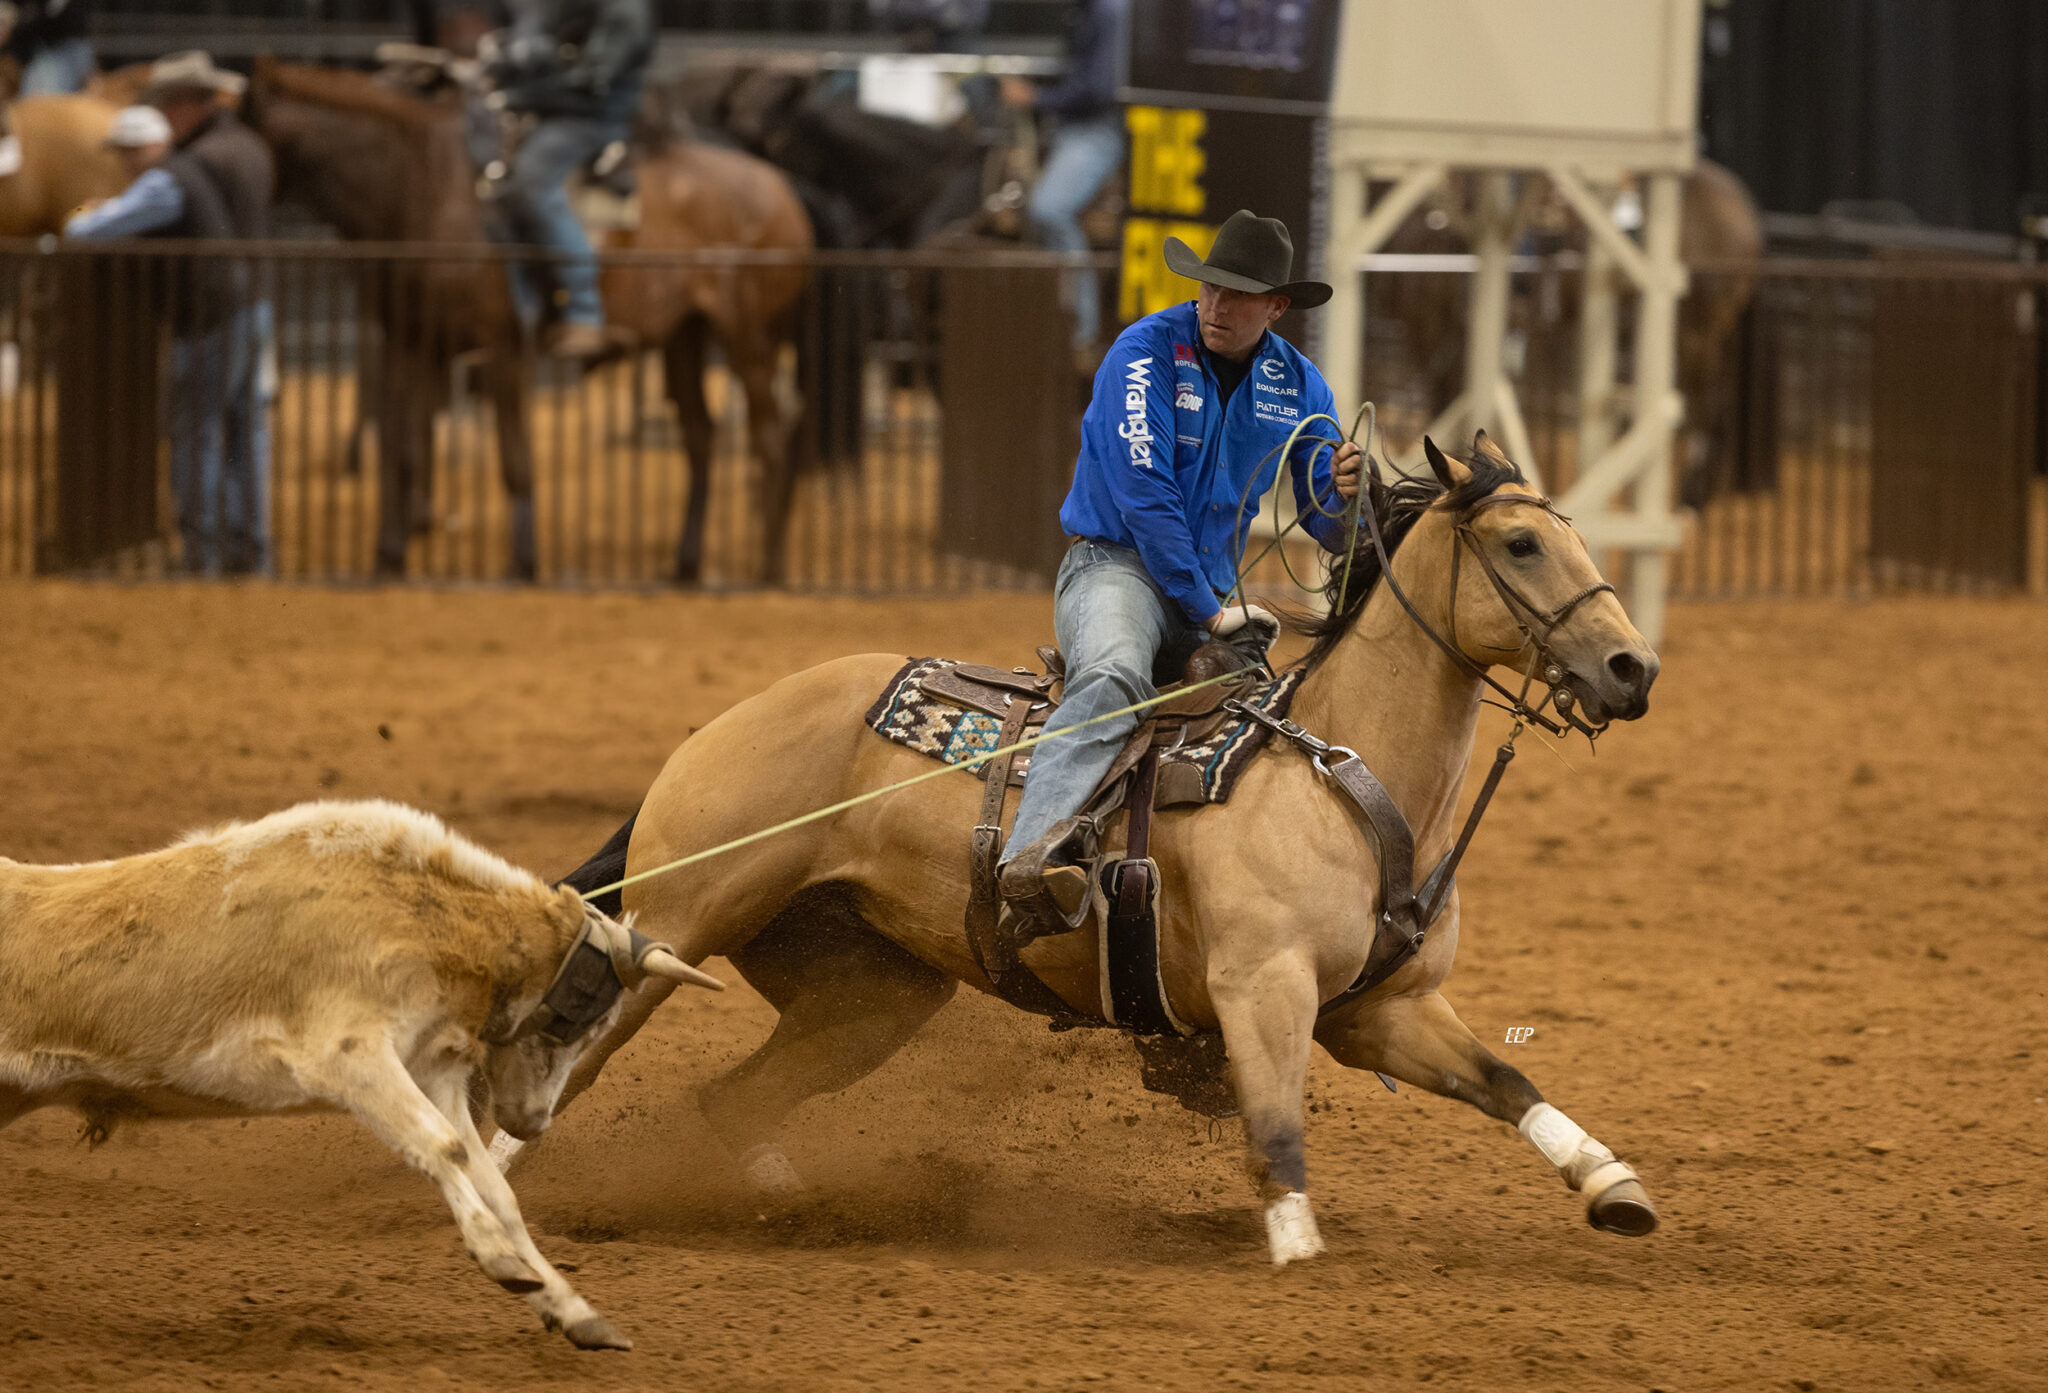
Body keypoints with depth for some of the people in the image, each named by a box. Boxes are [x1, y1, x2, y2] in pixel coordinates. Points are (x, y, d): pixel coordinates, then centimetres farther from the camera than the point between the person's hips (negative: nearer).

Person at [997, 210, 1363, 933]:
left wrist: (1343, 497, -15)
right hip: (1116, 564, -7)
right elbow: (1143, 494, -16)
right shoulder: (1148, 352, -10)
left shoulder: (1298, 386, 6)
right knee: (1114, 674, -36)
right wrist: (1208, 610, -16)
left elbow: (1330, 530, 10)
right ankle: (1036, 854, -58)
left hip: (1212, 588, 7)